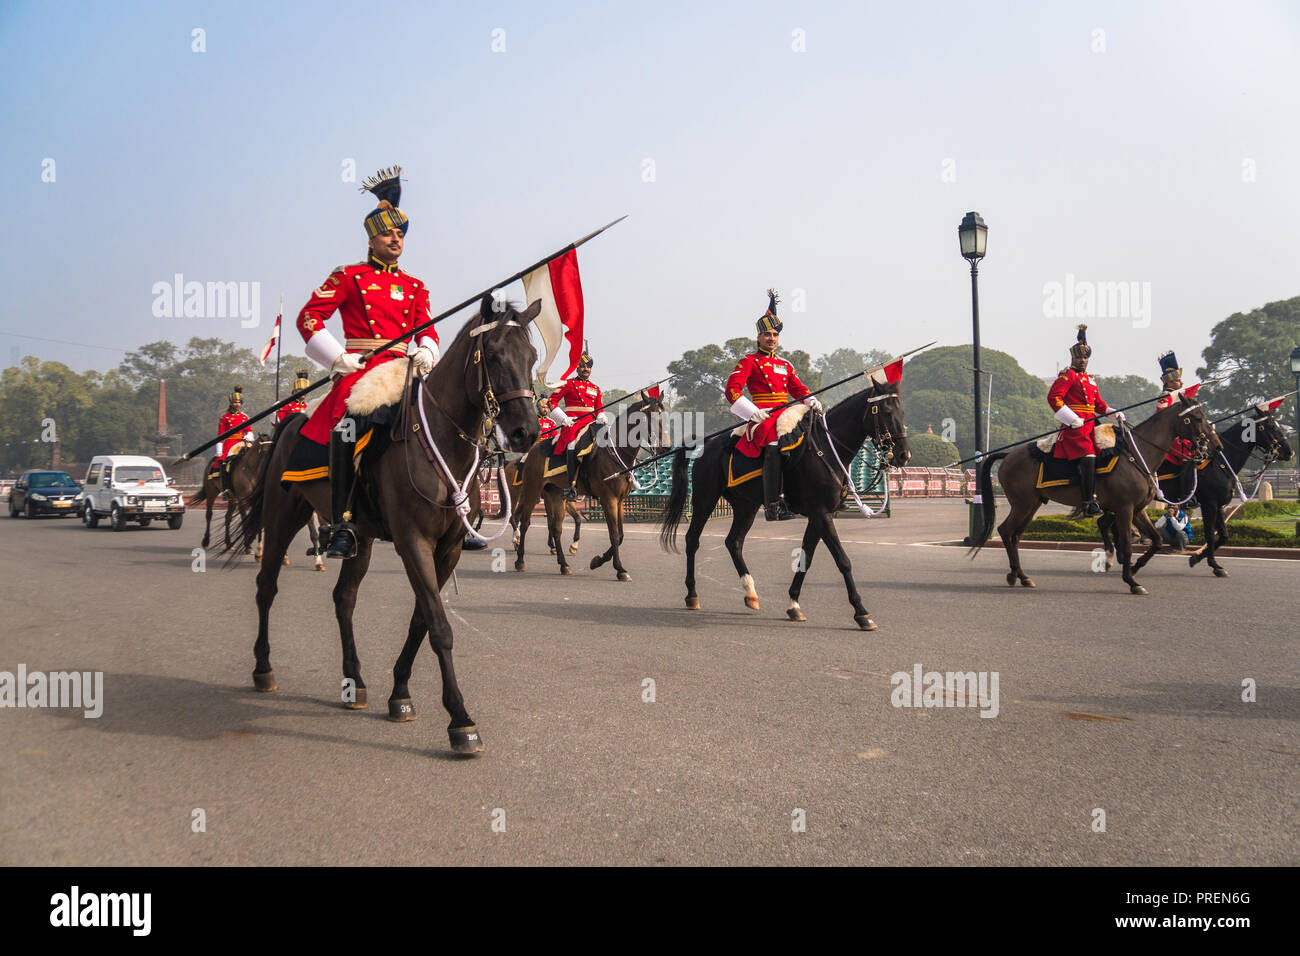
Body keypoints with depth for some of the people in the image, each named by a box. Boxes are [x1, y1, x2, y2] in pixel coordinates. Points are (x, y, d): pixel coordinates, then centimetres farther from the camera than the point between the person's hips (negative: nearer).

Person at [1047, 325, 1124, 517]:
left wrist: (1115, 414, 10)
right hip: (1074, 426, -9)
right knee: (1088, 457, -23)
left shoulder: (1091, 380, 25)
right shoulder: (1068, 376, -1)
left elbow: (1099, 405, 28)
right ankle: (1089, 502, -26)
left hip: (1090, 425, 9)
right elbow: (1053, 397, -14)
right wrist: (1073, 419, -20)